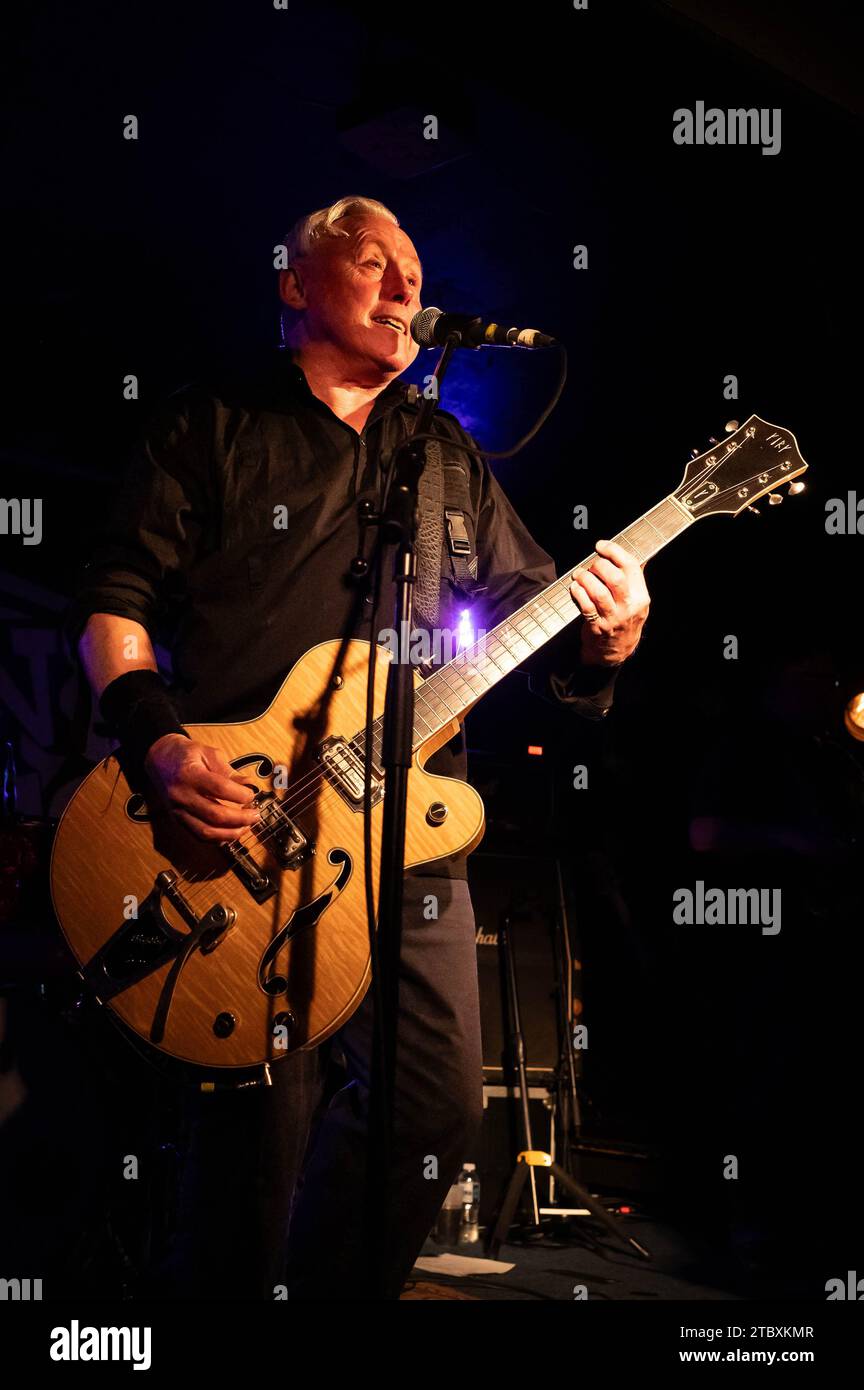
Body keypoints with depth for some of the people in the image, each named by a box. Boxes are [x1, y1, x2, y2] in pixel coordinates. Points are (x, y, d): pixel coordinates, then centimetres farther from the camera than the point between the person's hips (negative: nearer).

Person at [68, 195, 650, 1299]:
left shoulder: (449, 457, 20)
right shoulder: (209, 429, 7)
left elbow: (531, 607, 19)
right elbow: (115, 599, 1)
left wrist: (601, 639, -4)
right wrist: (157, 741, -15)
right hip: (239, 833, -4)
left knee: (442, 1098, 1)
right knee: (266, 1120, -6)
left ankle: (327, 1291, 22)